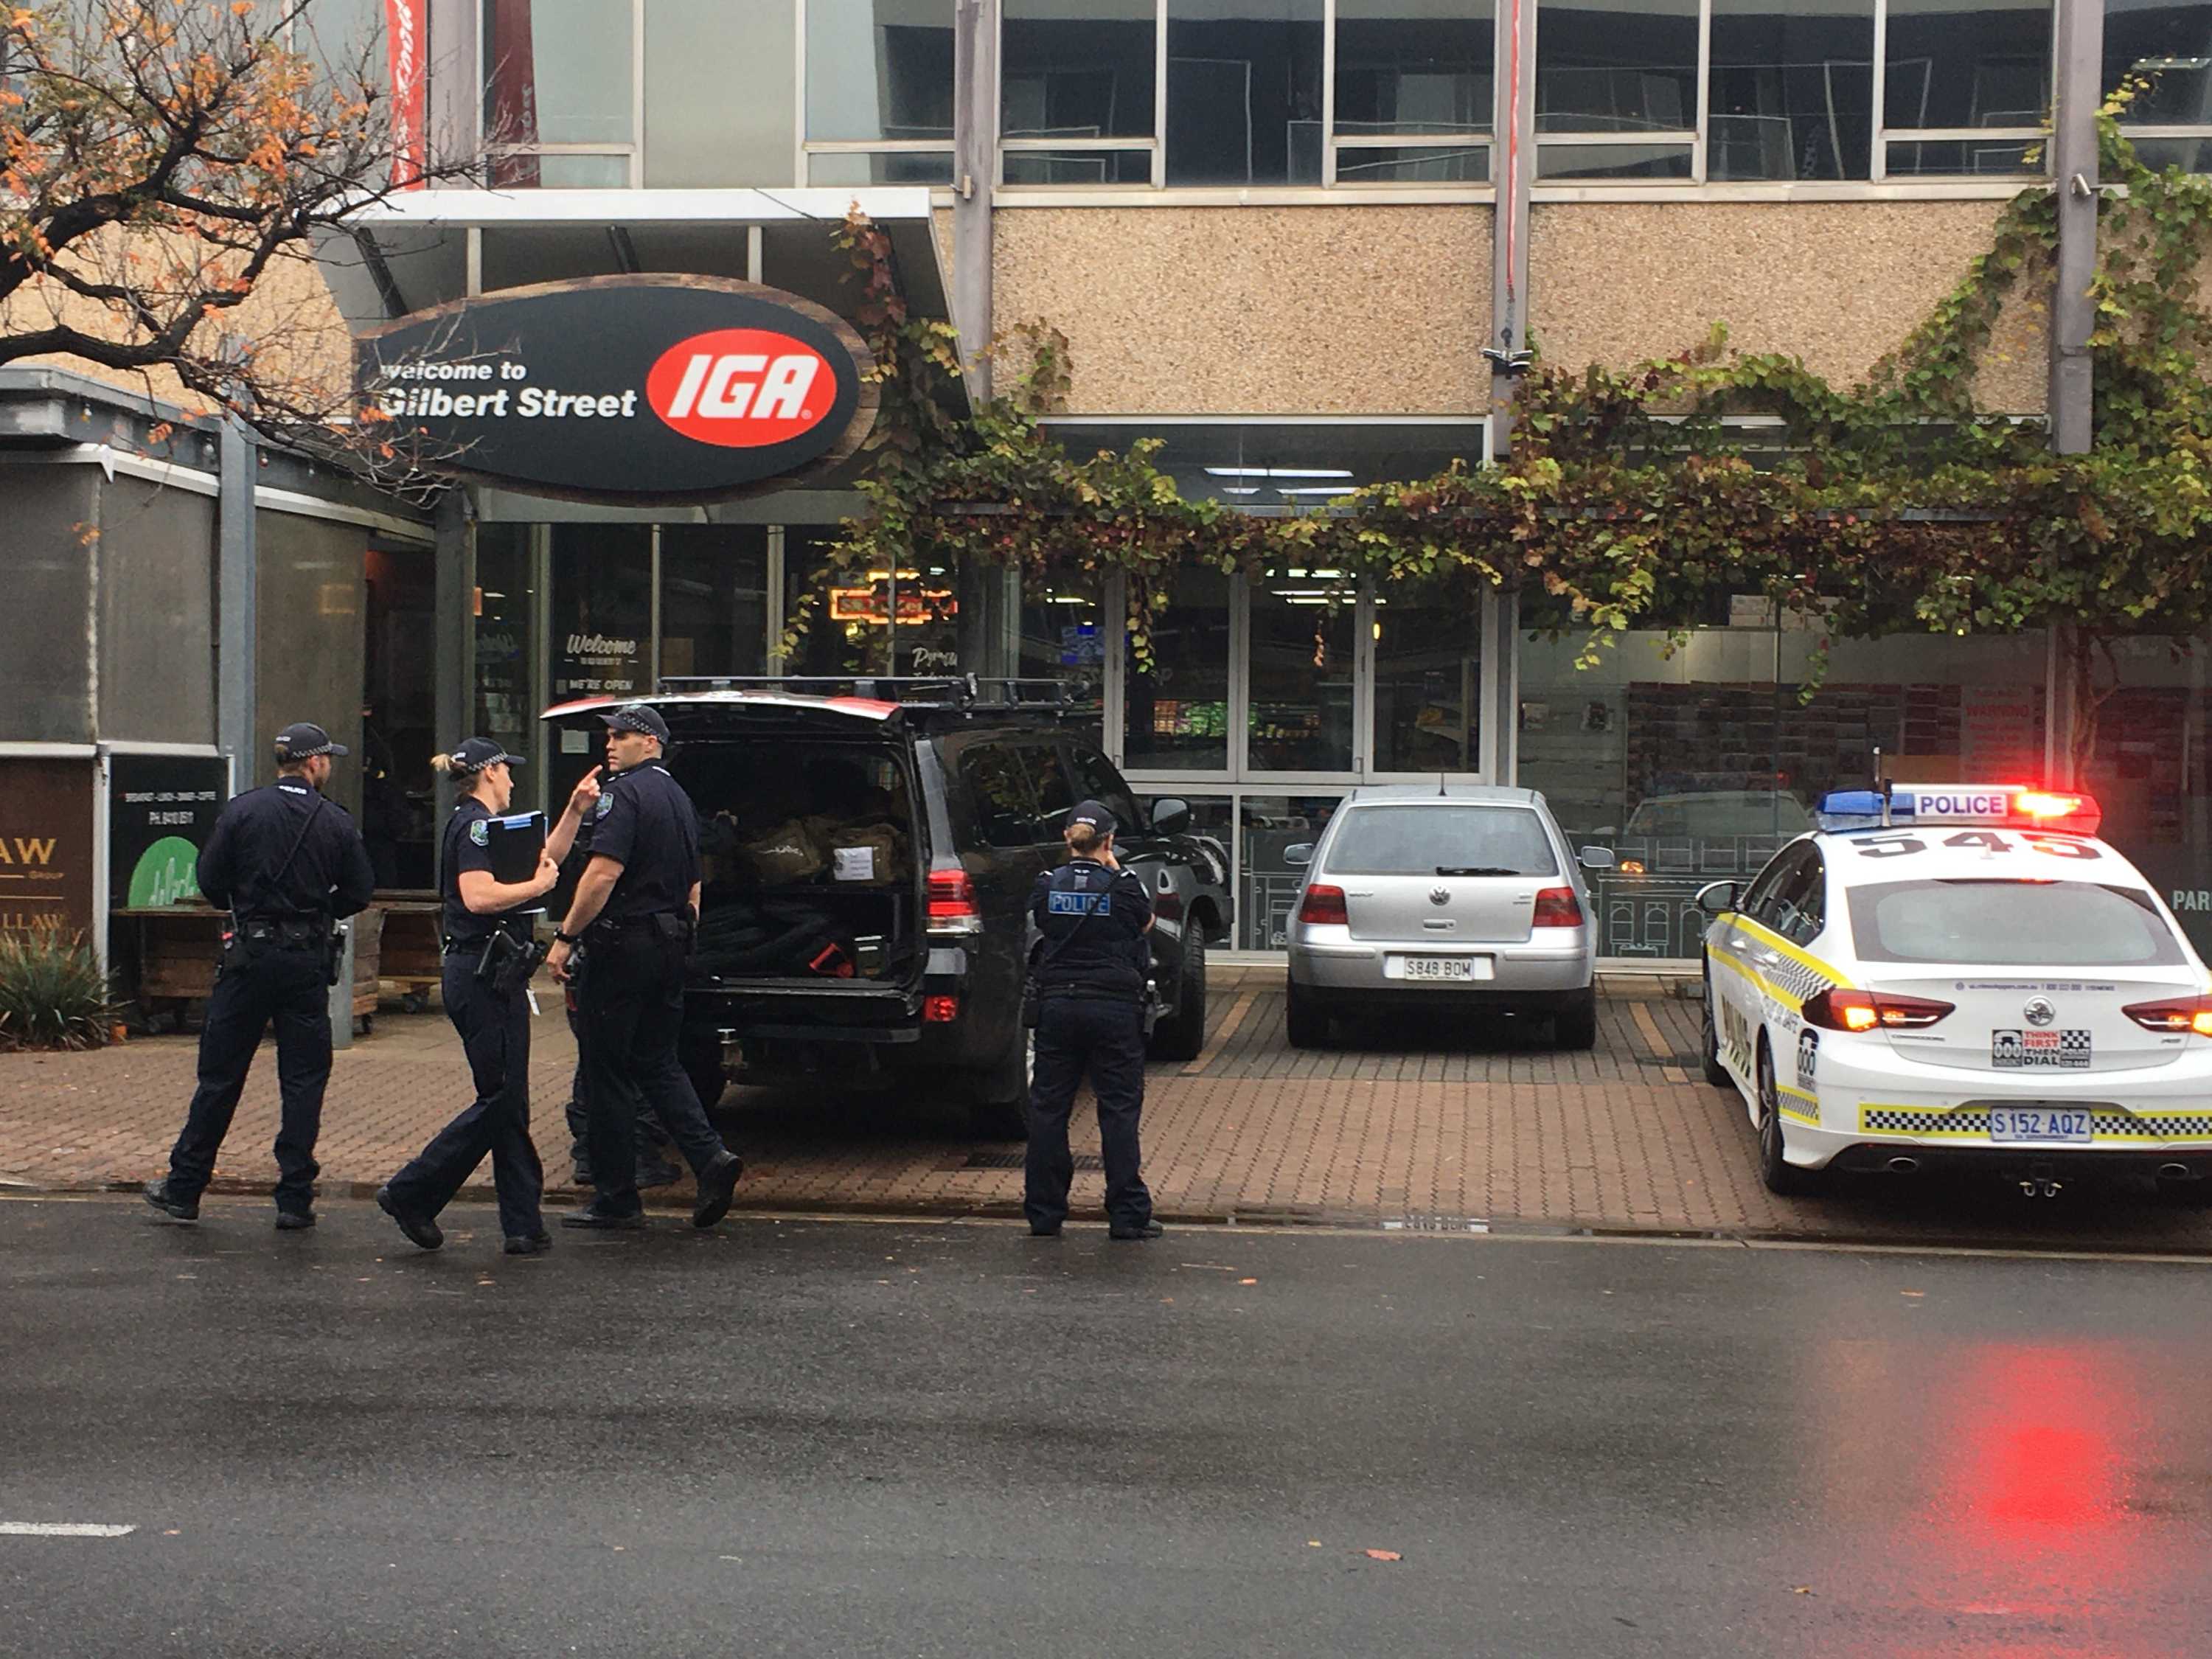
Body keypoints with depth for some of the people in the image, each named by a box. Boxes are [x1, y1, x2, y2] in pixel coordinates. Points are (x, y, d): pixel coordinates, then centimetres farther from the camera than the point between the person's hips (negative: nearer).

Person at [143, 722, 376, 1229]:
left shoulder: (243, 810, -1)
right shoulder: (336, 822, -1)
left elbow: (210, 879, -3)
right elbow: (360, 891, 0)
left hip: (249, 956, 0)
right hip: (308, 961, 0)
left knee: (220, 1075, 8)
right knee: (304, 1080, 5)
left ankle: (184, 1189, 15)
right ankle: (295, 1198, 4)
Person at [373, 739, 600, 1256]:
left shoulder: (485, 825, 19)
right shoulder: (474, 825, -12)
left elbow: (545, 858, 32)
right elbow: (479, 897, -26)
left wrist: (575, 810, 21)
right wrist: (537, 885, -14)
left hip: (497, 978, 10)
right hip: (481, 976, -10)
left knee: (510, 1103, 7)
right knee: (500, 1101, -7)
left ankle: (523, 1225, 8)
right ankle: (410, 1195, 2)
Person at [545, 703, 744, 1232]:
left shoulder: (625, 793, -12)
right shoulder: (678, 797, 17)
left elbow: (604, 873, -23)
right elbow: (693, 885, 21)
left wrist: (566, 938, -18)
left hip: (622, 946, -9)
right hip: (670, 945, 9)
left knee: (606, 1073, 0)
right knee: (657, 1062, 15)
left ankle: (617, 1199, 5)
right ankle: (710, 1156, -4)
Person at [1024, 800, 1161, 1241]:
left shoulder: (1048, 884, 0)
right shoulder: (1122, 887, -7)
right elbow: (1146, 923, 11)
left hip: (1057, 1002, 2)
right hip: (1114, 1005, -2)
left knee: (1048, 1106, 9)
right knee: (1119, 1109, 2)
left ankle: (1043, 1213, 12)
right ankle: (1127, 1215, 2)